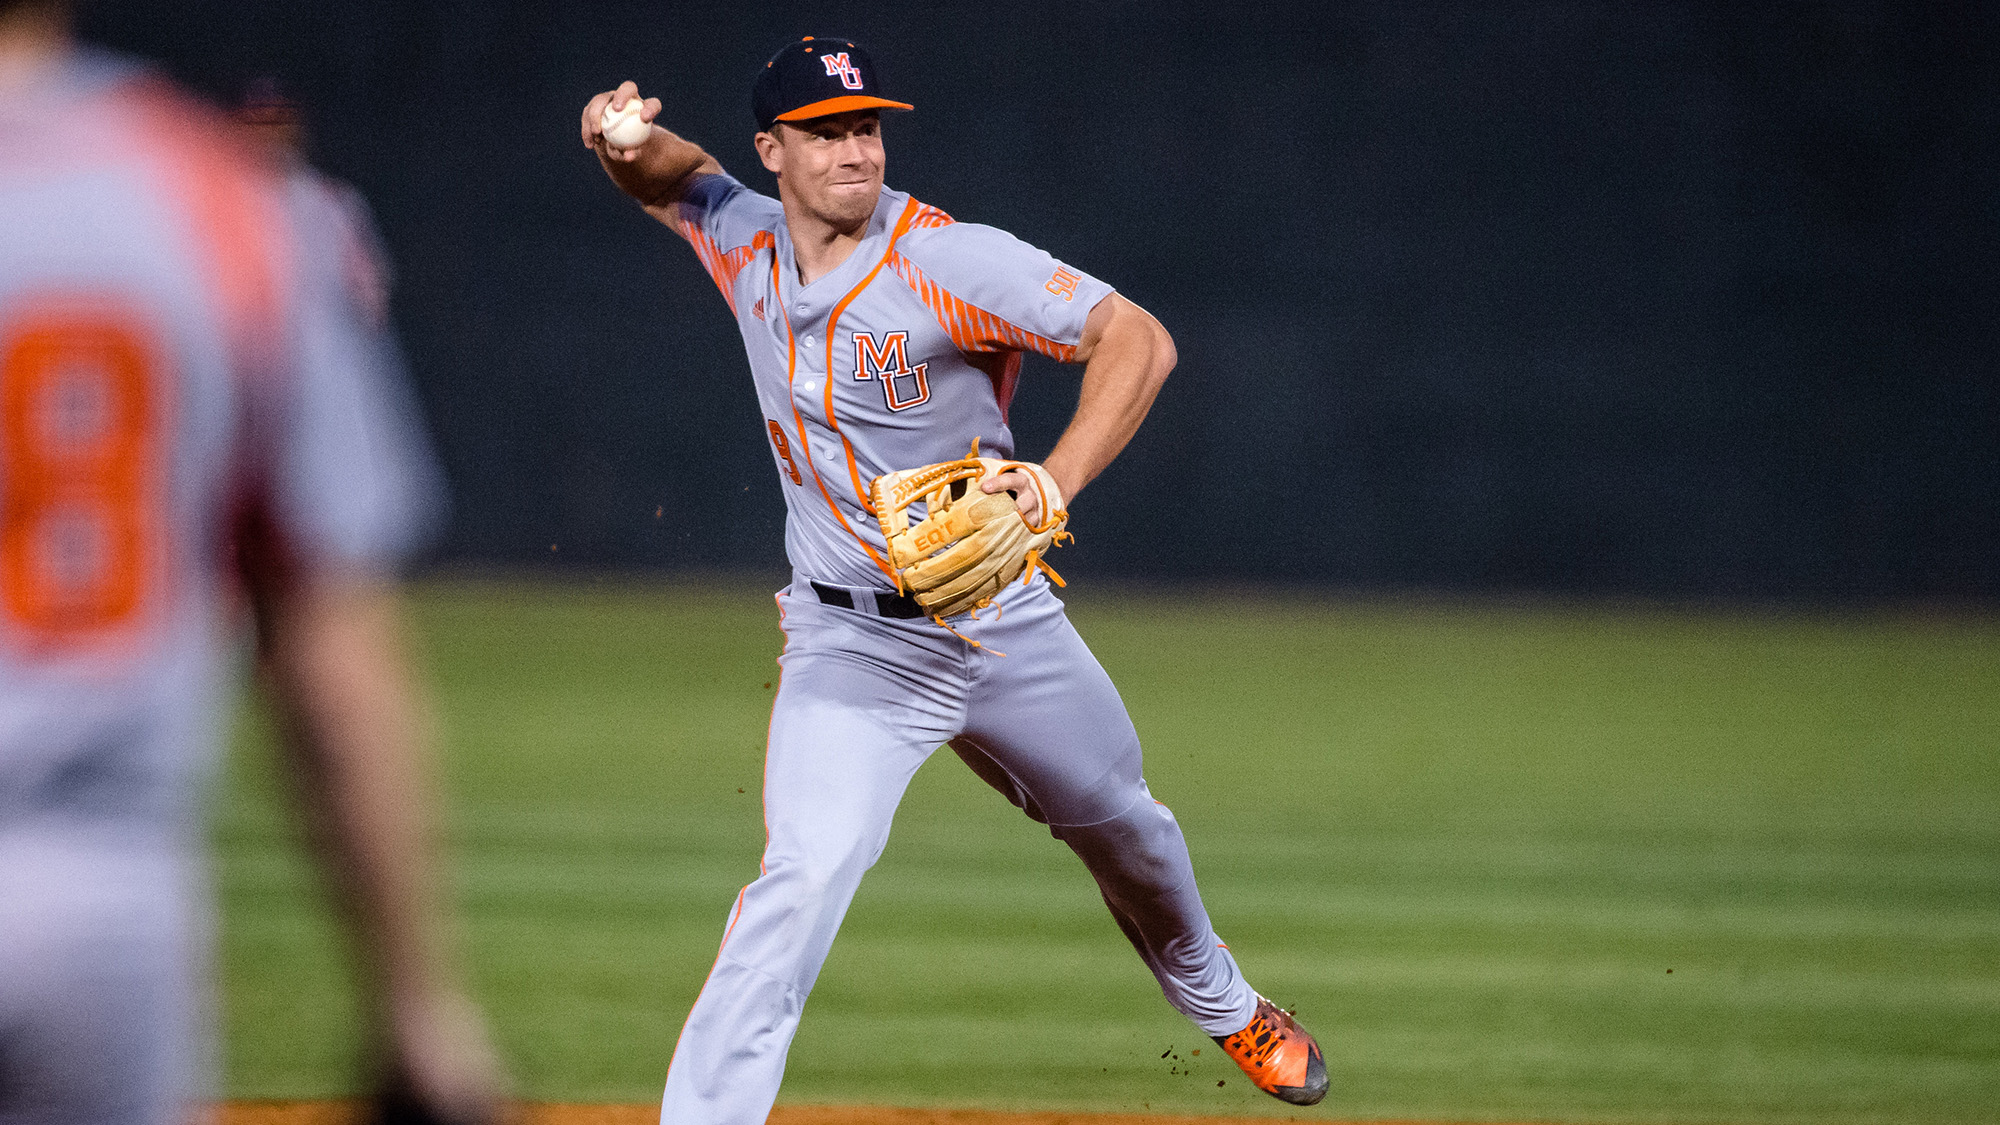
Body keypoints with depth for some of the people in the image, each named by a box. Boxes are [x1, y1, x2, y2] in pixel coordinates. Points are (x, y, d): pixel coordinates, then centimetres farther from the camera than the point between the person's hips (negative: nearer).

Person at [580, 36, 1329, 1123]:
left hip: (1006, 624, 0)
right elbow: (673, 178, 18)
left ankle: (1222, 1006, 51)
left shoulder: (950, 261, -18)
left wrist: (1055, 481, -37)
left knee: (1126, 832, 21)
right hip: (850, 650, 0)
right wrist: (623, 144, -7)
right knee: (805, 877, -23)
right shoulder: (747, 245, -3)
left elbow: (1137, 340, -23)